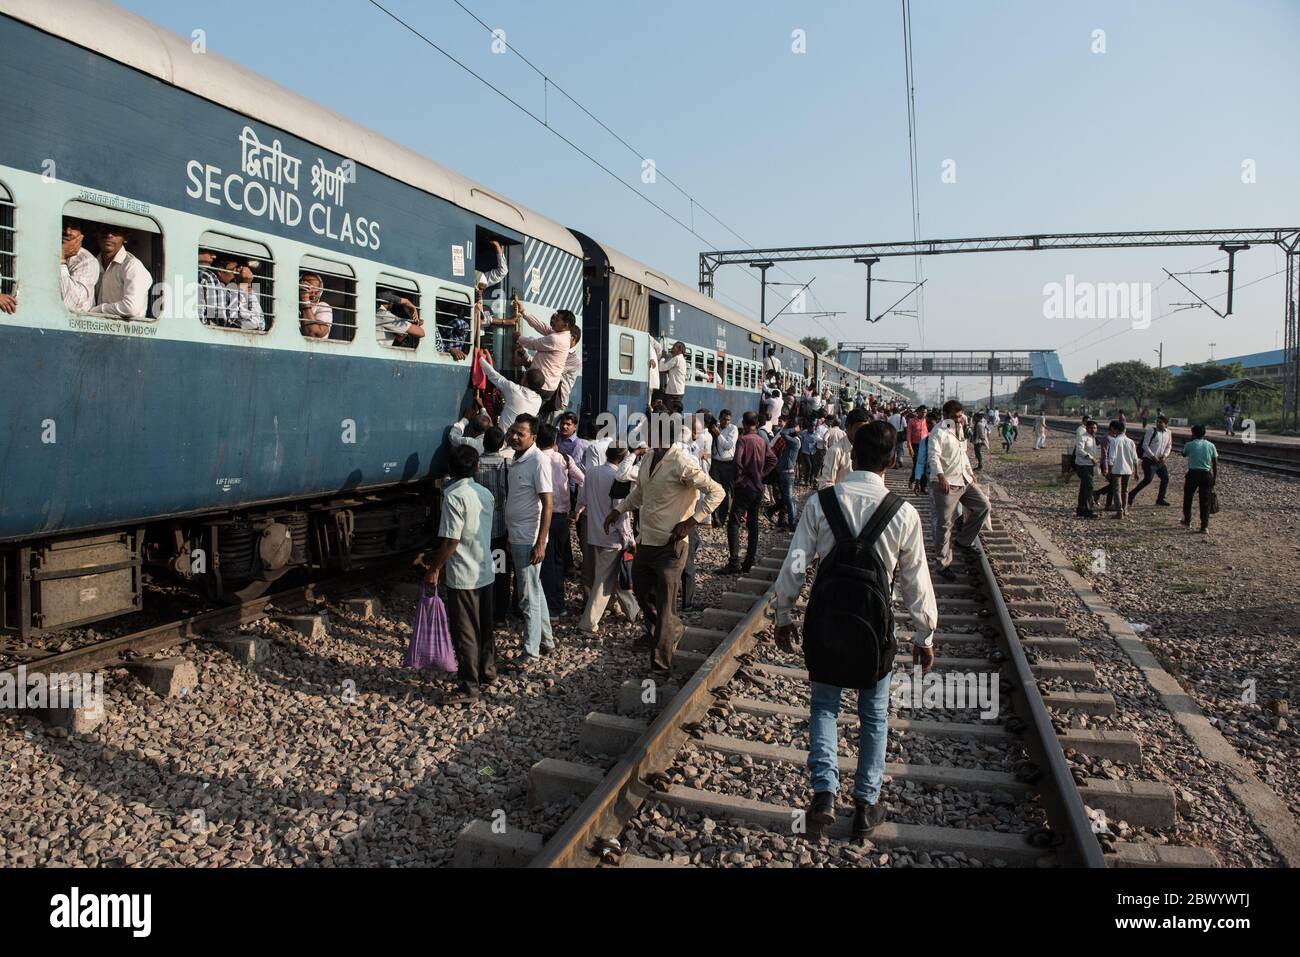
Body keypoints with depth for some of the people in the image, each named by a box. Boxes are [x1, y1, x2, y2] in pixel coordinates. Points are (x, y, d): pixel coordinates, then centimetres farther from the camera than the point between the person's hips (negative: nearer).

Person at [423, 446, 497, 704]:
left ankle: (469, 688, 6)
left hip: (462, 576, -7)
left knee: (464, 633, 0)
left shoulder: (454, 496, -18)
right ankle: (487, 672, 32)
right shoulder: (486, 494, 5)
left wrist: (434, 569, -10)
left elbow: (451, 540, -21)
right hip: (486, 571, 8)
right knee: (485, 627, 19)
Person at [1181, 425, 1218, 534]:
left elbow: (1183, 453, 16)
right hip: (1206, 475, 2)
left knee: (1187, 498, 18)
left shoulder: (1190, 445, -6)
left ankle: (1187, 522, 28)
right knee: (1205, 501, 4)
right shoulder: (1211, 445, 3)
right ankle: (1205, 527, 0)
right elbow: (1215, 463, 4)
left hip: (1193, 473, -2)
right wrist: (1215, 477, 12)